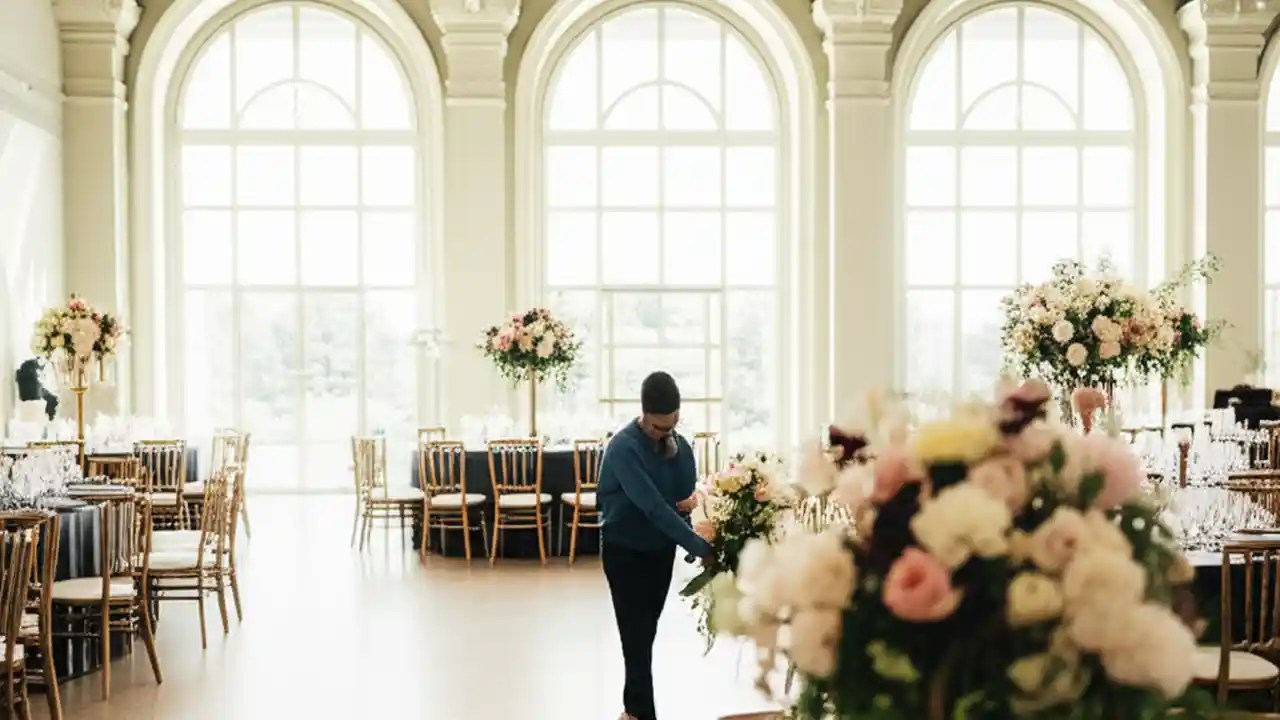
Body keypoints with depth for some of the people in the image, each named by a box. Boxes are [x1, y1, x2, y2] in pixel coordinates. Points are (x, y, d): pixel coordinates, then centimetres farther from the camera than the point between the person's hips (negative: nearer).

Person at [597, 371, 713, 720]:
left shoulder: (679, 445, -5)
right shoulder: (624, 447, -26)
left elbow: (686, 496, 6)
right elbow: (652, 505, -34)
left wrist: (693, 499, -20)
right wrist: (699, 546, -38)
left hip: (661, 549, 6)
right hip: (624, 551, -5)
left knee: (646, 632, 14)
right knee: (637, 633, -7)